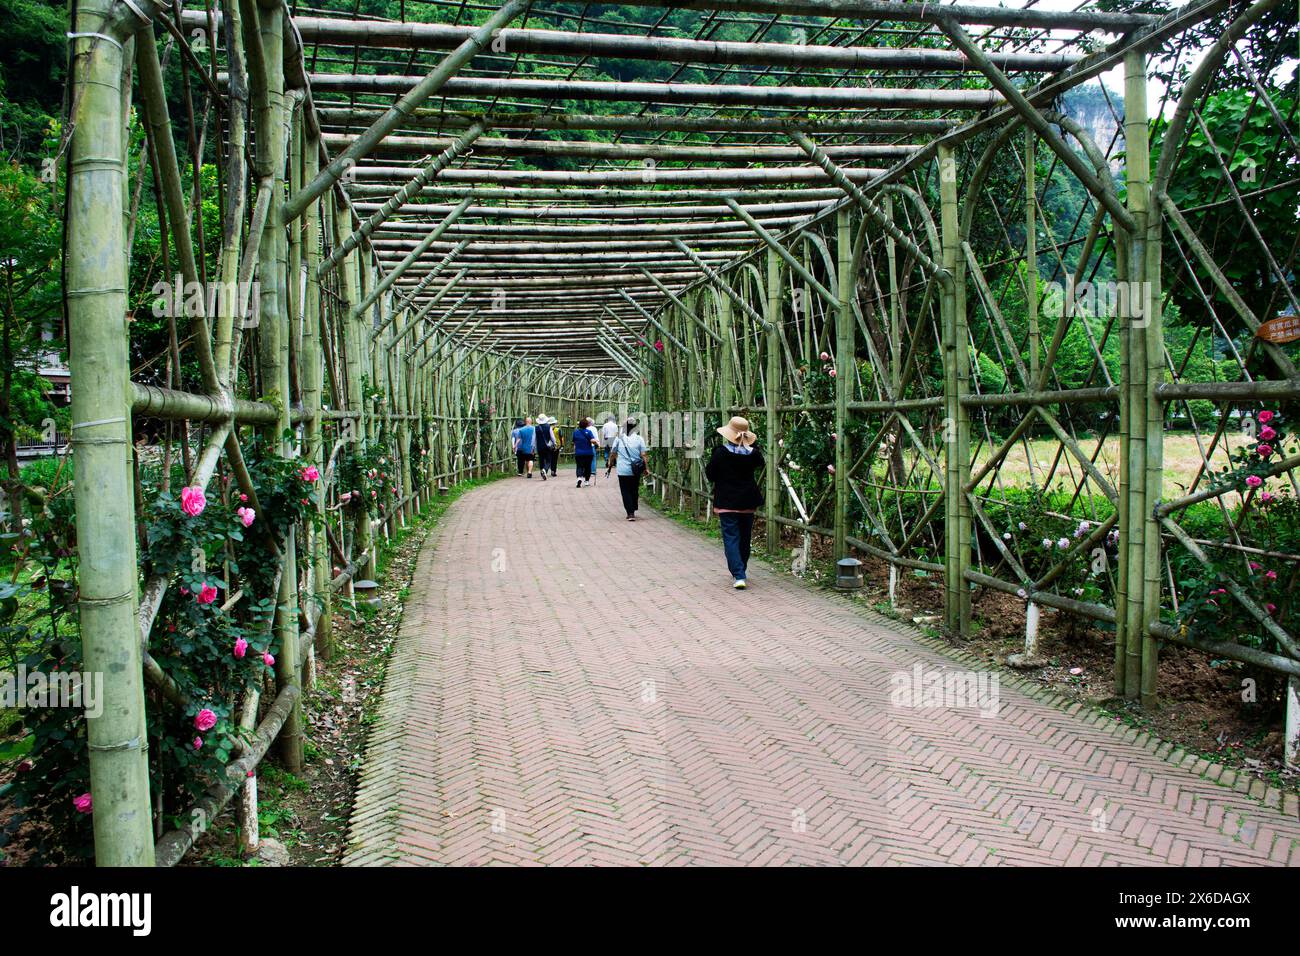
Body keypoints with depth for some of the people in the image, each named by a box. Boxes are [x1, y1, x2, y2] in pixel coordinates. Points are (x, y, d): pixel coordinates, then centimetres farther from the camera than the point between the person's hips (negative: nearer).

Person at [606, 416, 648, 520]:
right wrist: (646, 468, 2)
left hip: (623, 470, -1)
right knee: (634, 491, 17)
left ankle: (630, 513, -8)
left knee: (625, 492, 3)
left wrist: (609, 466, 17)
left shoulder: (618, 438, -2)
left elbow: (613, 454, 5)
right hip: (635, 471, 1)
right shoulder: (639, 439, -3)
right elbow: (643, 455, -6)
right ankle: (633, 511, 25)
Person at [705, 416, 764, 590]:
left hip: (727, 503, -4)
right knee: (744, 538, 17)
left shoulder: (720, 452, -15)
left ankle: (738, 576, -15)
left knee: (731, 538, -2)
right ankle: (740, 572, 31)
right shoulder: (753, 453, -4)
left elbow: (710, 475, -7)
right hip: (748, 503, 4)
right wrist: (754, 444, 19)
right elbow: (760, 463, 19)